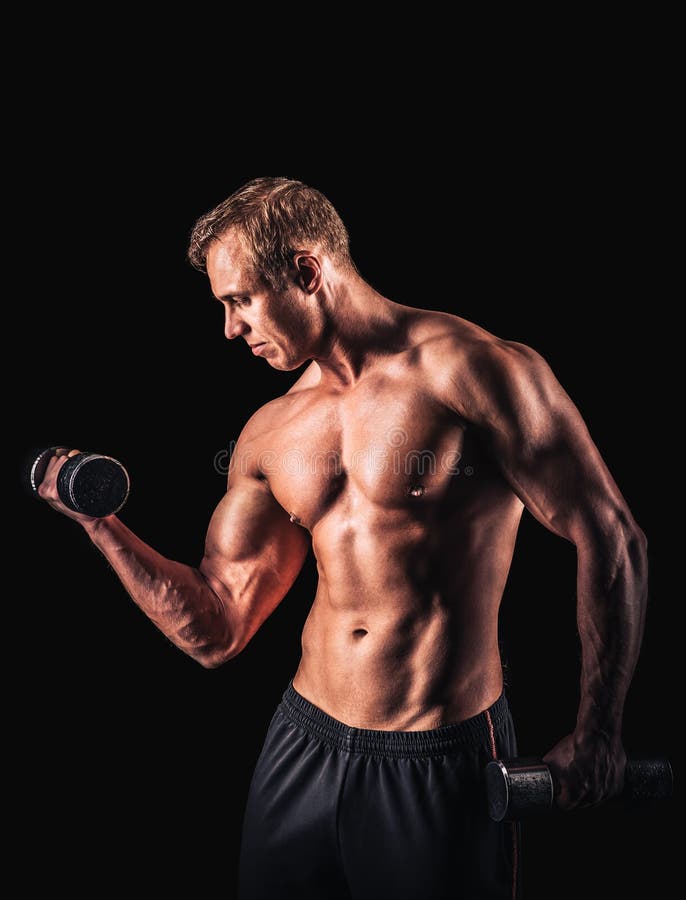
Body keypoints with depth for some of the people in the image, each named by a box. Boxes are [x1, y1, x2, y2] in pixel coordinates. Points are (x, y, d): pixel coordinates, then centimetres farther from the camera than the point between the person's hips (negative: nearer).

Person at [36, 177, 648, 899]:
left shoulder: (468, 368, -13)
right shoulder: (269, 435, 5)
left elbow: (611, 539, -10)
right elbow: (216, 631, 6)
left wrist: (596, 735, -10)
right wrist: (98, 522, -3)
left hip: (445, 766, -5)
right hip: (304, 745, 5)